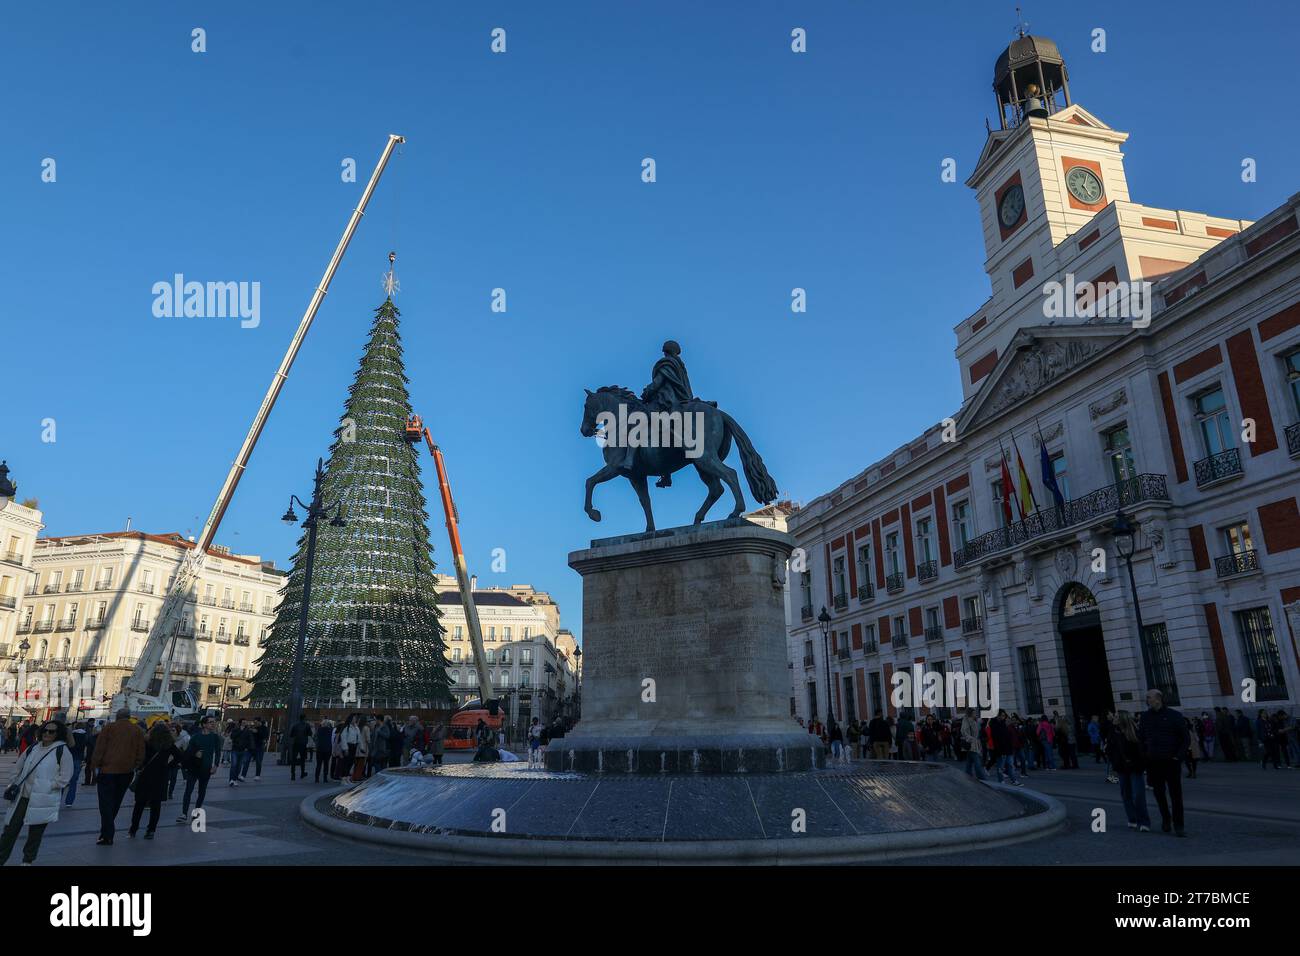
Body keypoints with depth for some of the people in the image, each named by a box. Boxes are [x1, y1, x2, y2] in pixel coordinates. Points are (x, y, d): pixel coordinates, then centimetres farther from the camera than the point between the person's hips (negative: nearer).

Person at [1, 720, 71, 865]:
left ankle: (27, 861, 25)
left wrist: (47, 787, -12)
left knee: (35, 833, 7)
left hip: (42, 800, -5)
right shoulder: (33, 748, 9)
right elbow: (18, 767, 21)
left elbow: (65, 777, -10)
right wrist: (16, 784, 9)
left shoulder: (62, 751, -8)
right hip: (22, 797, 5)